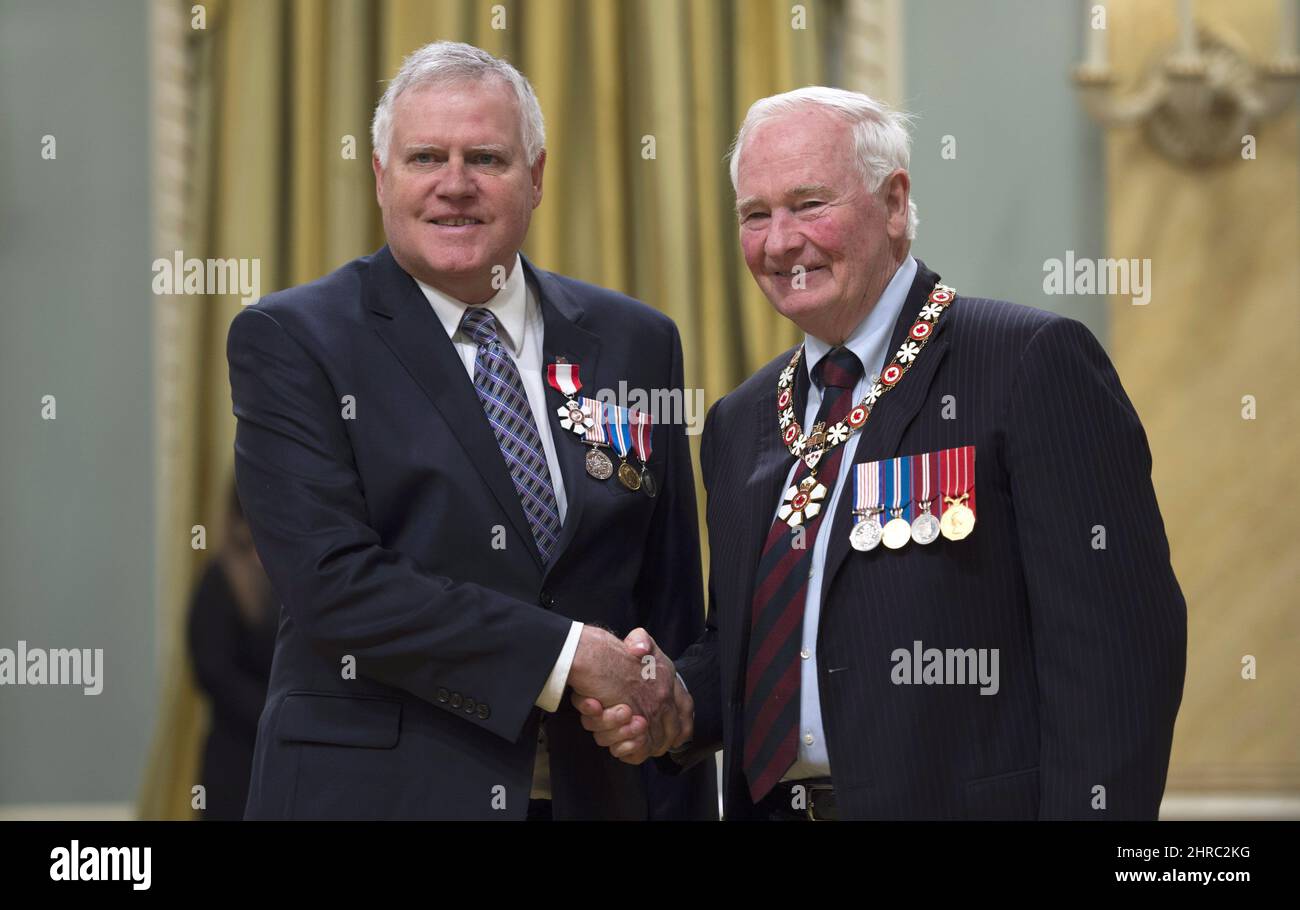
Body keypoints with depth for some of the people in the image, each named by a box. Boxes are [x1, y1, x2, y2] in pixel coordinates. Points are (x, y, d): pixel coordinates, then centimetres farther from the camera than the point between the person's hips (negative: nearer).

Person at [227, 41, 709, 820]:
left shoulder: (634, 344, 8)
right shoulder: (289, 342, -3)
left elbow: (670, 603, 8)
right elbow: (334, 582, -15)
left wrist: (683, 807, 0)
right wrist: (567, 656, -18)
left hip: (594, 792, 4)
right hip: (375, 790, -3)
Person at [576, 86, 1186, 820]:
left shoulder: (1035, 365, -10)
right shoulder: (741, 424, 11)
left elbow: (1114, 641, -17)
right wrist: (674, 704, -2)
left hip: (964, 800, -6)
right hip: (773, 803, 6)